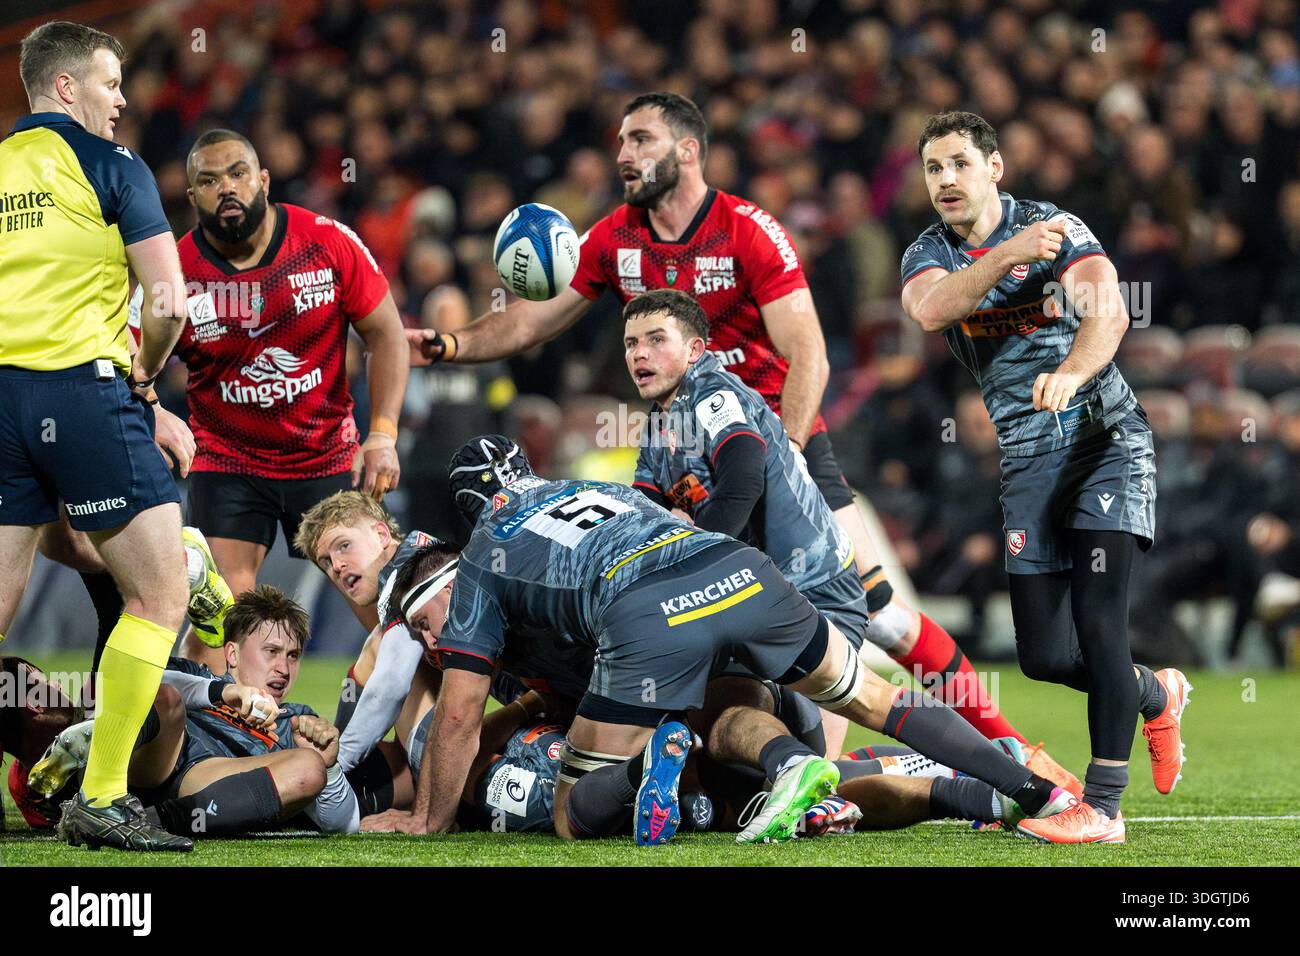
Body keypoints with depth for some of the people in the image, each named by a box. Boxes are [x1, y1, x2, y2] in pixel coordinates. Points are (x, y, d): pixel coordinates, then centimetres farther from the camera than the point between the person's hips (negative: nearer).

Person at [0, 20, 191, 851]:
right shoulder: (112, 167, -1)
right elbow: (169, 303, -7)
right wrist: (146, 370, 12)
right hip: (82, 392, -6)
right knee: (161, 594, 2)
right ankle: (100, 800, -4)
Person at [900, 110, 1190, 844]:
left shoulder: (1057, 228, -8)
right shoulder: (928, 255, 4)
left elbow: (1109, 311, -26)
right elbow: (930, 310, -21)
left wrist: (1072, 371, -47)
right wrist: (1006, 256, -35)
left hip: (1107, 437, -5)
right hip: (1029, 459, 5)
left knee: (1098, 615, -19)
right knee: (1045, 655, 2)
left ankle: (1103, 806, -16)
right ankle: (1155, 696, 34)